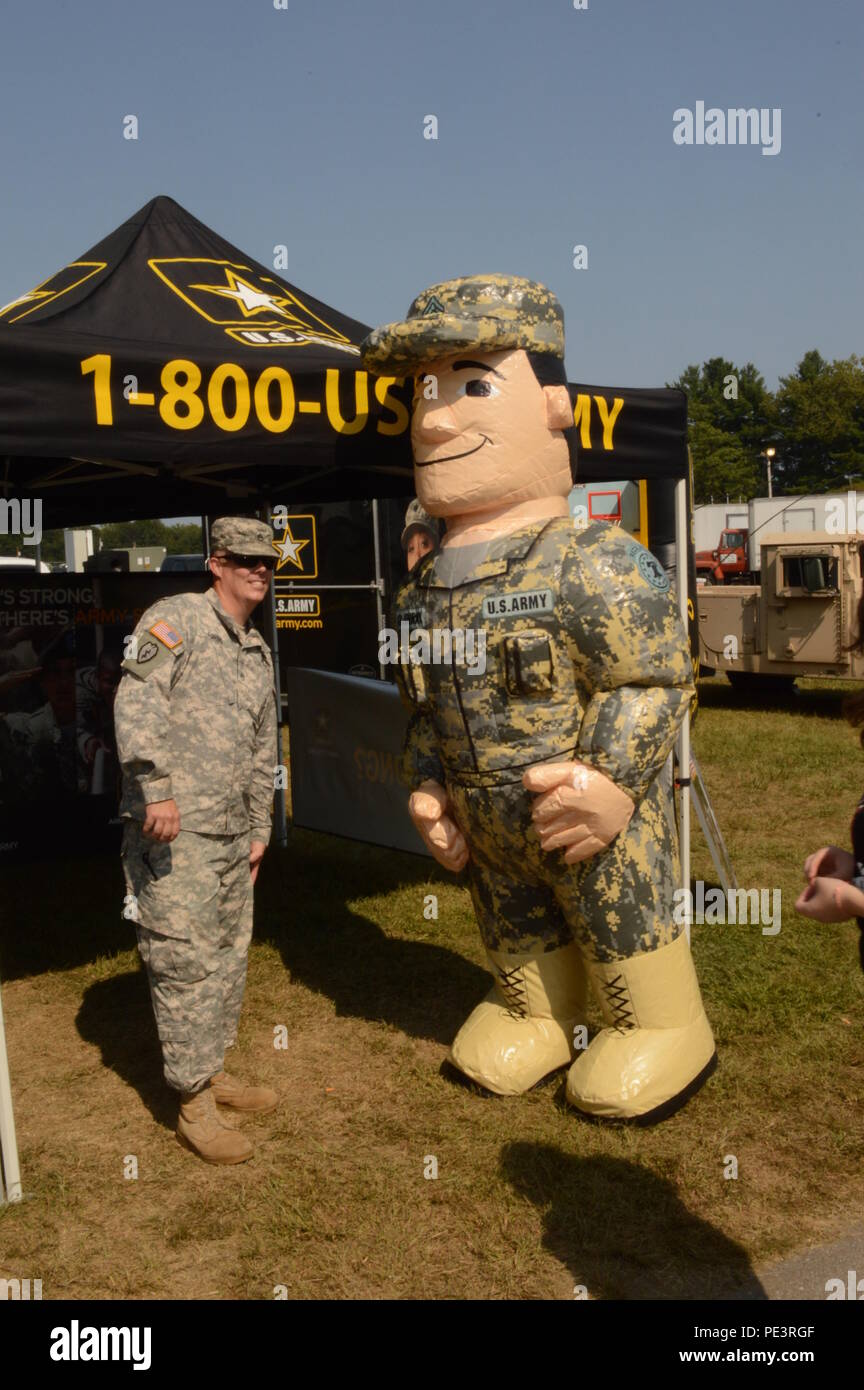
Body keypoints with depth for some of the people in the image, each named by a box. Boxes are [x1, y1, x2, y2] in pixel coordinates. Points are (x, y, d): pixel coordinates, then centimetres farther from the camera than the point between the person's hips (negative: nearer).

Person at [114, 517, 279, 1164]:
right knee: (187, 964, -4)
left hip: (231, 835, 8)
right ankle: (195, 1106, 6)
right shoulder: (175, 618, -7)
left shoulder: (259, 651, 17)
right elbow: (137, 703, -20)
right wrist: (157, 787, -27)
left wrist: (260, 829, 22)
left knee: (230, 957, 16)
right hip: (171, 830, -8)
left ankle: (214, 1073, 32)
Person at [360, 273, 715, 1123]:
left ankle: (661, 1029, 33)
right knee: (517, 937, 24)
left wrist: (604, 775, -27)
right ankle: (537, 1015, 47)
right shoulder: (421, 591, 1)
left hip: (596, 827, -7)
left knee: (623, 929, 12)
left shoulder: (591, 566, -21)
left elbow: (653, 683, -20)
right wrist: (427, 787, 5)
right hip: (489, 836, 7)